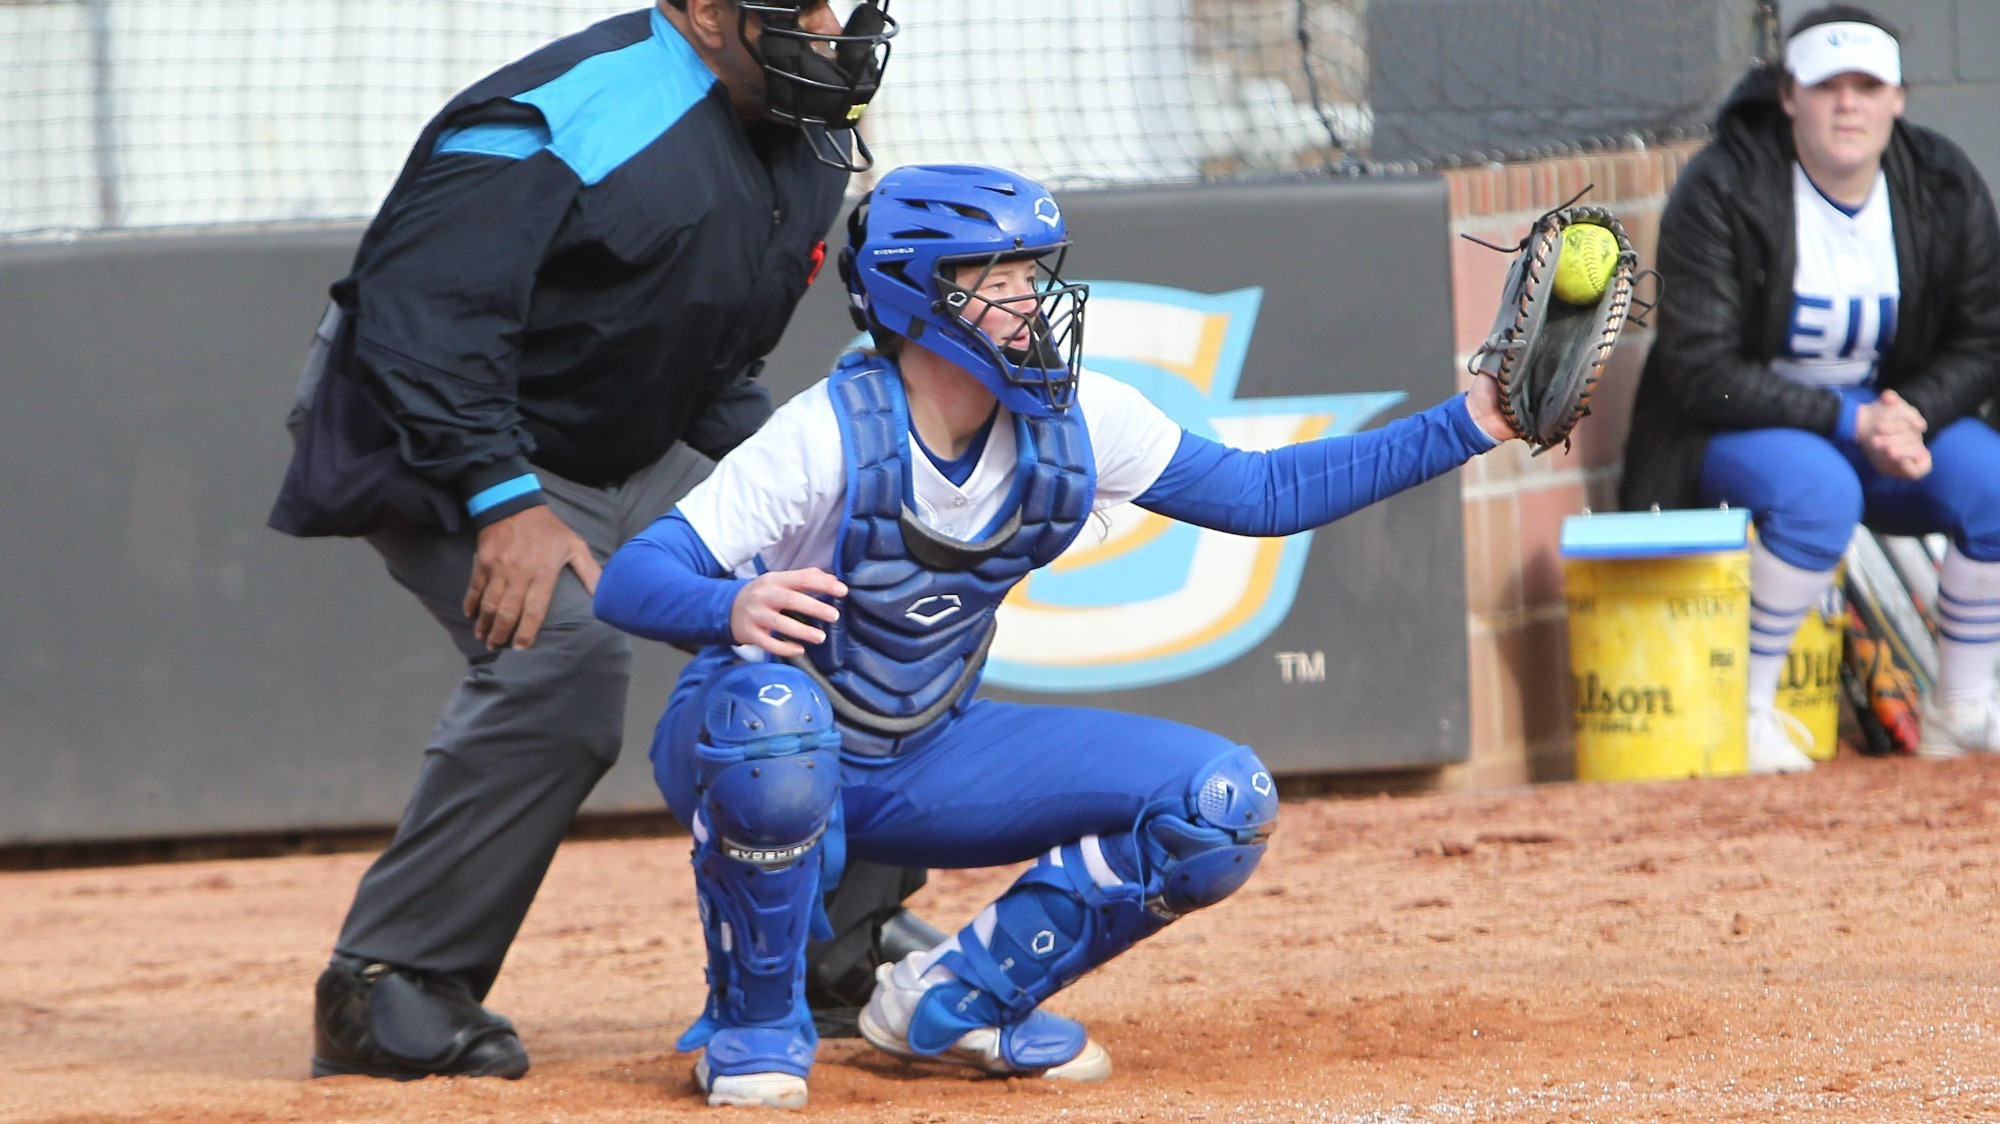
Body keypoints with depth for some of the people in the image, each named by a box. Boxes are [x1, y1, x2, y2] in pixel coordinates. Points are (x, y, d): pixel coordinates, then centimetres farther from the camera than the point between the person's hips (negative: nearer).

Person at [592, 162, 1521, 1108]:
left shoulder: (1077, 423, -9)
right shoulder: (832, 435, -25)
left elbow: (1264, 493, 0)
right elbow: (628, 582, -30)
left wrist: (1465, 427, -8)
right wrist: (731, 606, -54)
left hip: (925, 761, 5)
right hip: (746, 759, -5)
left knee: (1225, 803, -11)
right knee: (773, 703, -43)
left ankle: (956, 1000, 5)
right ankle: (755, 1023, -16)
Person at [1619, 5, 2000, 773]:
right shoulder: (1720, 192, -19)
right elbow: (1700, 371, -22)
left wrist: (1912, 415, -21)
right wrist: (1850, 422, -28)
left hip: (1894, 416, 5)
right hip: (1734, 429, -5)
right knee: (1819, 491, -36)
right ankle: (1747, 711, -21)